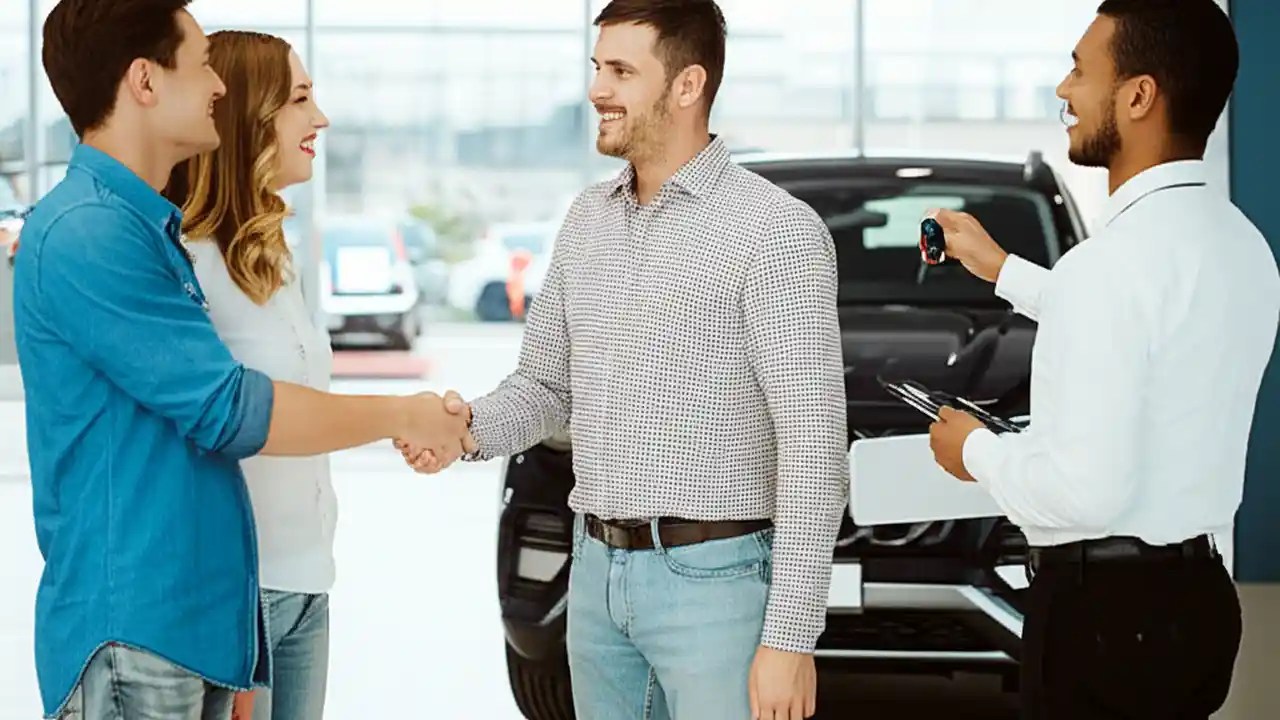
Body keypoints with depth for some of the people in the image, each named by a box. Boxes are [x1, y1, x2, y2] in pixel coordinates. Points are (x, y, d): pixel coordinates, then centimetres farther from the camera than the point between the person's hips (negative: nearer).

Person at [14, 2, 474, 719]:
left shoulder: (146, 223, 14)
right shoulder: (88, 231, -16)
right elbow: (228, 409, -17)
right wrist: (403, 417, -5)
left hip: (199, 620, 9)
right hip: (137, 633, -9)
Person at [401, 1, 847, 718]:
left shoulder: (774, 229, -11)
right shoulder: (588, 220, 10)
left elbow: (814, 449, -15)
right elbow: (544, 384, 19)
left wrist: (790, 637, -20)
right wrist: (468, 427, -5)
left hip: (713, 578, -6)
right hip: (597, 575, 7)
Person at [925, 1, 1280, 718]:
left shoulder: (1112, 262, -23)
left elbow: (1086, 488, -26)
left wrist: (976, 451, -7)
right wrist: (1002, 269, 32)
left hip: (1106, 611, -9)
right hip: (1198, 596, 9)